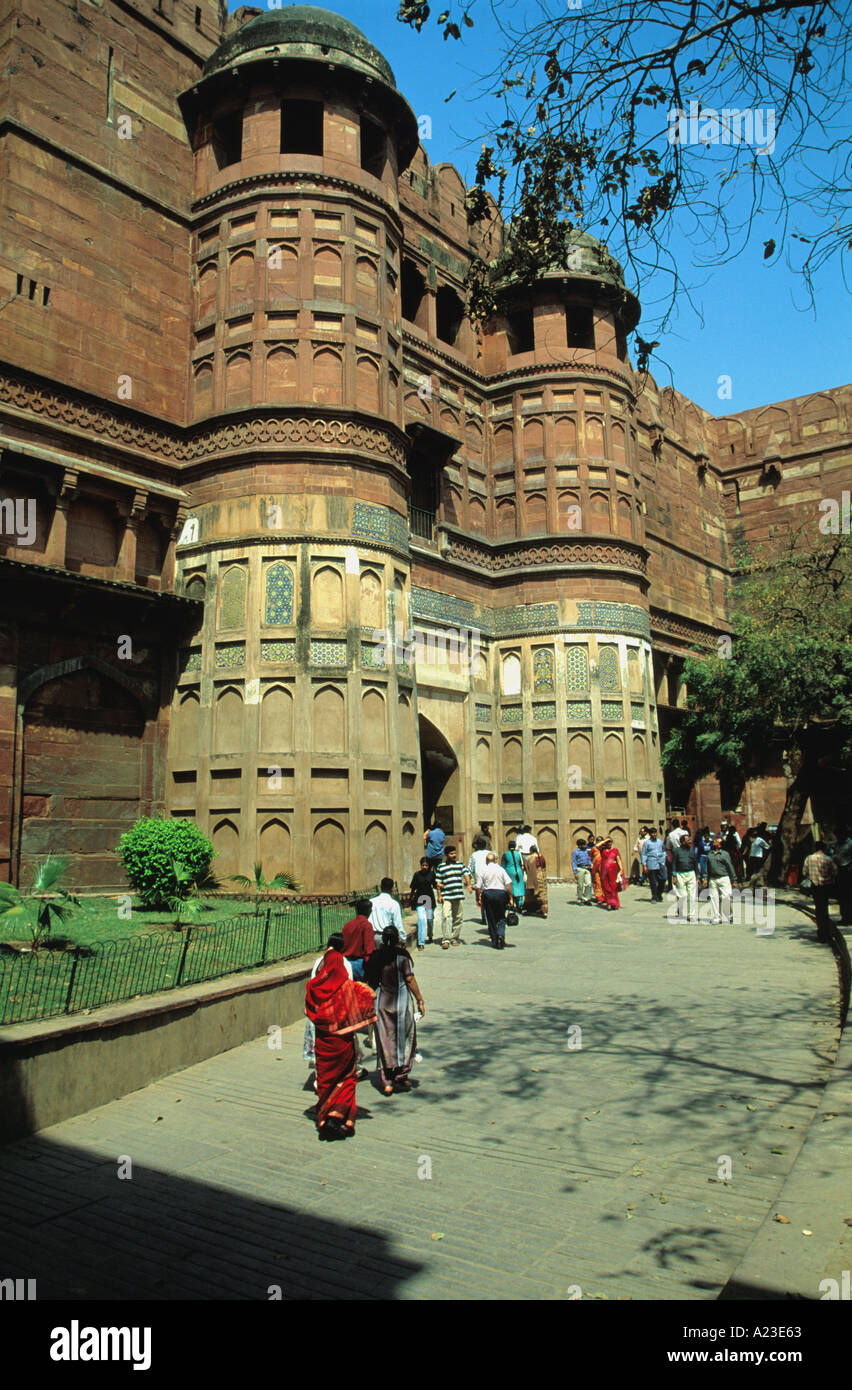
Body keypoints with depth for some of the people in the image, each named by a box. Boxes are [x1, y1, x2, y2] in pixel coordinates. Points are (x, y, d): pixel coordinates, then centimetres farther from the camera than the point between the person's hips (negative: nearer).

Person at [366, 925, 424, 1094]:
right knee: (404, 1039, 13)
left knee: (385, 1040, 9)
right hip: (401, 1000, -3)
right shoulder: (402, 955, -12)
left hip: (381, 1001, 3)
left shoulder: (375, 956, -1)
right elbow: (410, 979, -13)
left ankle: (386, 1082, 9)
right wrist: (420, 1000, -5)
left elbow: (369, 981, 2)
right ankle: (401, 1077, 12)